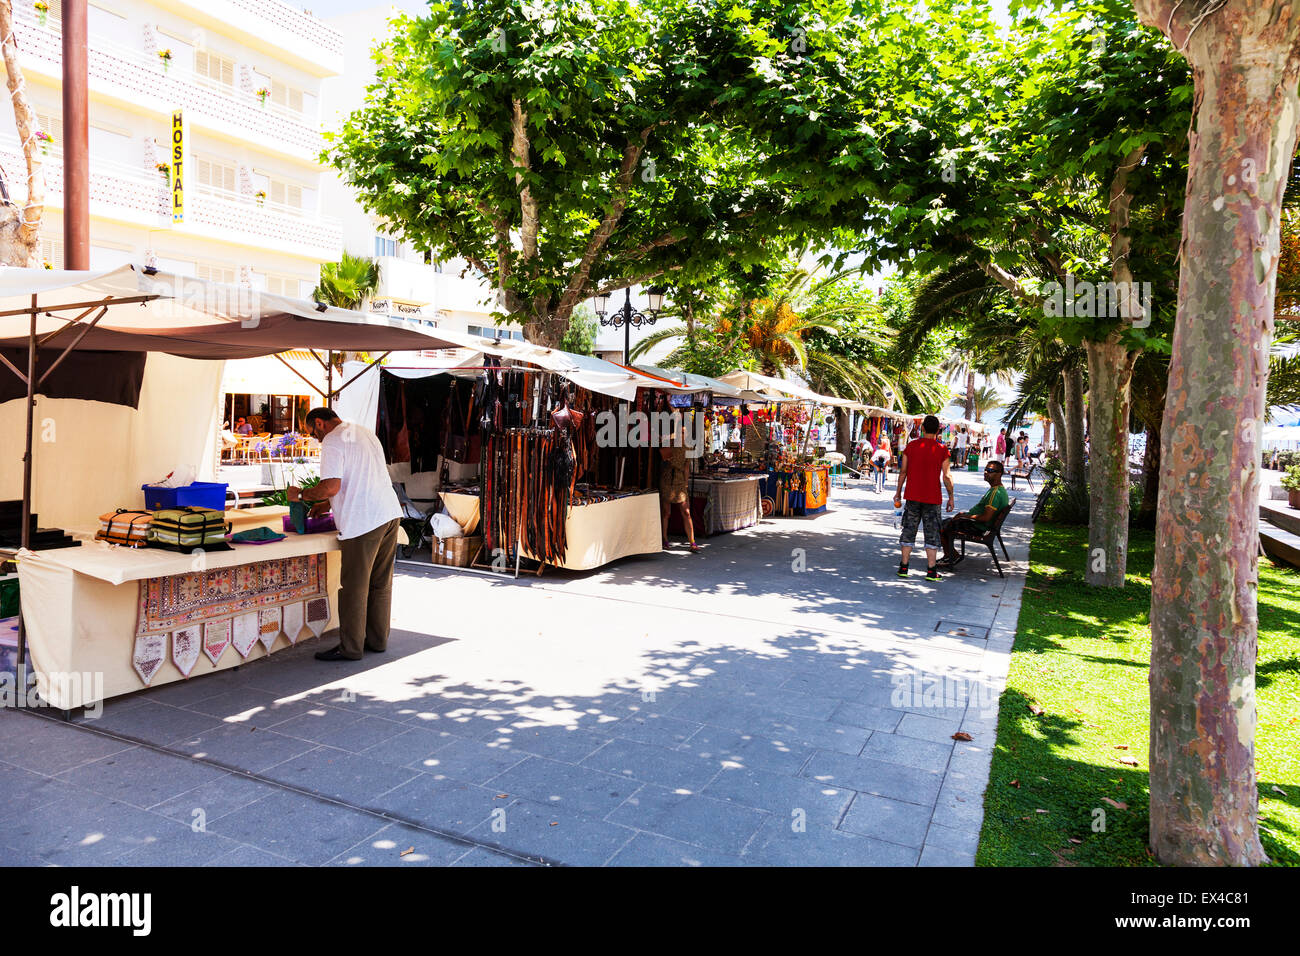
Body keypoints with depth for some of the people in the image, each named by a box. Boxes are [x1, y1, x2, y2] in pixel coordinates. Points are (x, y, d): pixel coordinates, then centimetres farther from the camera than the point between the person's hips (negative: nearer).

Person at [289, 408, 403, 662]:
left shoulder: (332, 441, -7)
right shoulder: (365, 432, 20)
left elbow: (331, 487, -17)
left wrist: (301, 495, 0)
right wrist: (326, 503, 28)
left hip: (363, 521, -9)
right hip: (390, 513, 9)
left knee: (354, 587, 1)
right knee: (381, 583, 15)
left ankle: (351, 648, 9)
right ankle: (378, 640, 24)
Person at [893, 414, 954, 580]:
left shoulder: (911, 446, 0)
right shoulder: (942, 450, -6)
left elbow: (903, 471, 4)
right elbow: (947, 476, -5)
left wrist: (898, 492, 14)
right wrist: (951, 497, 6)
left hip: (912, 496, 2)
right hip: (932, 498, -2)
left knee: (909, 530, 10)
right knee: (932, 534, 5)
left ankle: (903, 568, 11)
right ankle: (931, 571, 4)